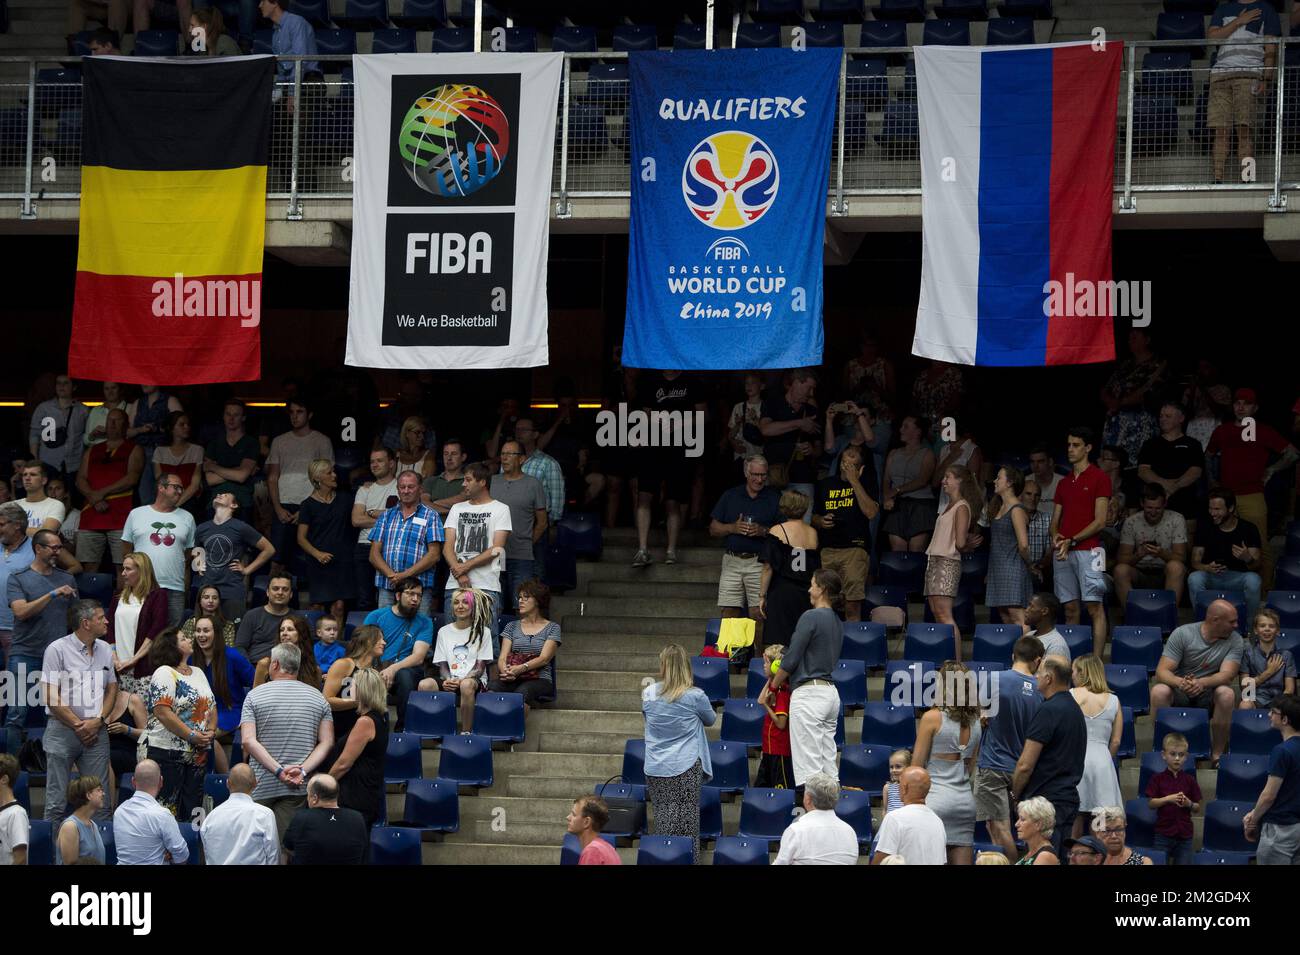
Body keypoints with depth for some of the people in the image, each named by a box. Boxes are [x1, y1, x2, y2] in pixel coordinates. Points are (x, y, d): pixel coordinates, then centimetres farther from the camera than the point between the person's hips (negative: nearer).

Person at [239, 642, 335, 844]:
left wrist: (279, 771, -15)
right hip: (297, 789, 2)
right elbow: (327, 742, -2)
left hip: (261, 786, -2)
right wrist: (303, 771, -9)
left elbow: (249, 741, -10)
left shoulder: (255, 696, 0)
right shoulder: (318, 699, 5)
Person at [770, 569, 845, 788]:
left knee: (808, 764, -9)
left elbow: (792, 659, -11)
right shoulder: (837, 622, 15)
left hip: (809, 693, -9)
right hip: (831, 693, 9)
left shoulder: (811, 617, -11)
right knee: (828, 764, 9)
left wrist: (773, 686, 4)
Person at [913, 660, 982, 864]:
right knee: (962, 862, 5)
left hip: (937, 797, -6)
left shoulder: (932, 718, -6)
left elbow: (917, 766, -4)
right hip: (966, 799, 6)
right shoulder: (975, 722, 10)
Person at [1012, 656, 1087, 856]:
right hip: (1069, 797, 10)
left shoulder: (1048, 711, -14)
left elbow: (1025, 765, -15)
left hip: (1046, 800, -10)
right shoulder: (1075, 710, 17)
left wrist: (1014, 794, 1)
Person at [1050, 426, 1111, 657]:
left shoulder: (1099, 478, -1)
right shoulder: (1064, 483, 19)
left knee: (1094, 607, -9)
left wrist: (1071, 541, -13)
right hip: (1063, 553, 6)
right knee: (1070, 609, 6)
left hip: (1087, 549, -6)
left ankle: (1096, 660, -12)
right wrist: (1056, 537, -4)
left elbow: (1100, 521, -7)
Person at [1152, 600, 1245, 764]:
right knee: (1159, 691, -33)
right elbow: (1162, 671, -14)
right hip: (1180, 694, -1)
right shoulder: (1182, 634, -7)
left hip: (1209, 694, 1)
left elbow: (1227, 674, -18)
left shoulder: (1235, 641, -3)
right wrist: (1180, 682, -38)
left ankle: (1217, 754, -21)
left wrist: (1202, 683, -39)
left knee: (1226, 694, -33)